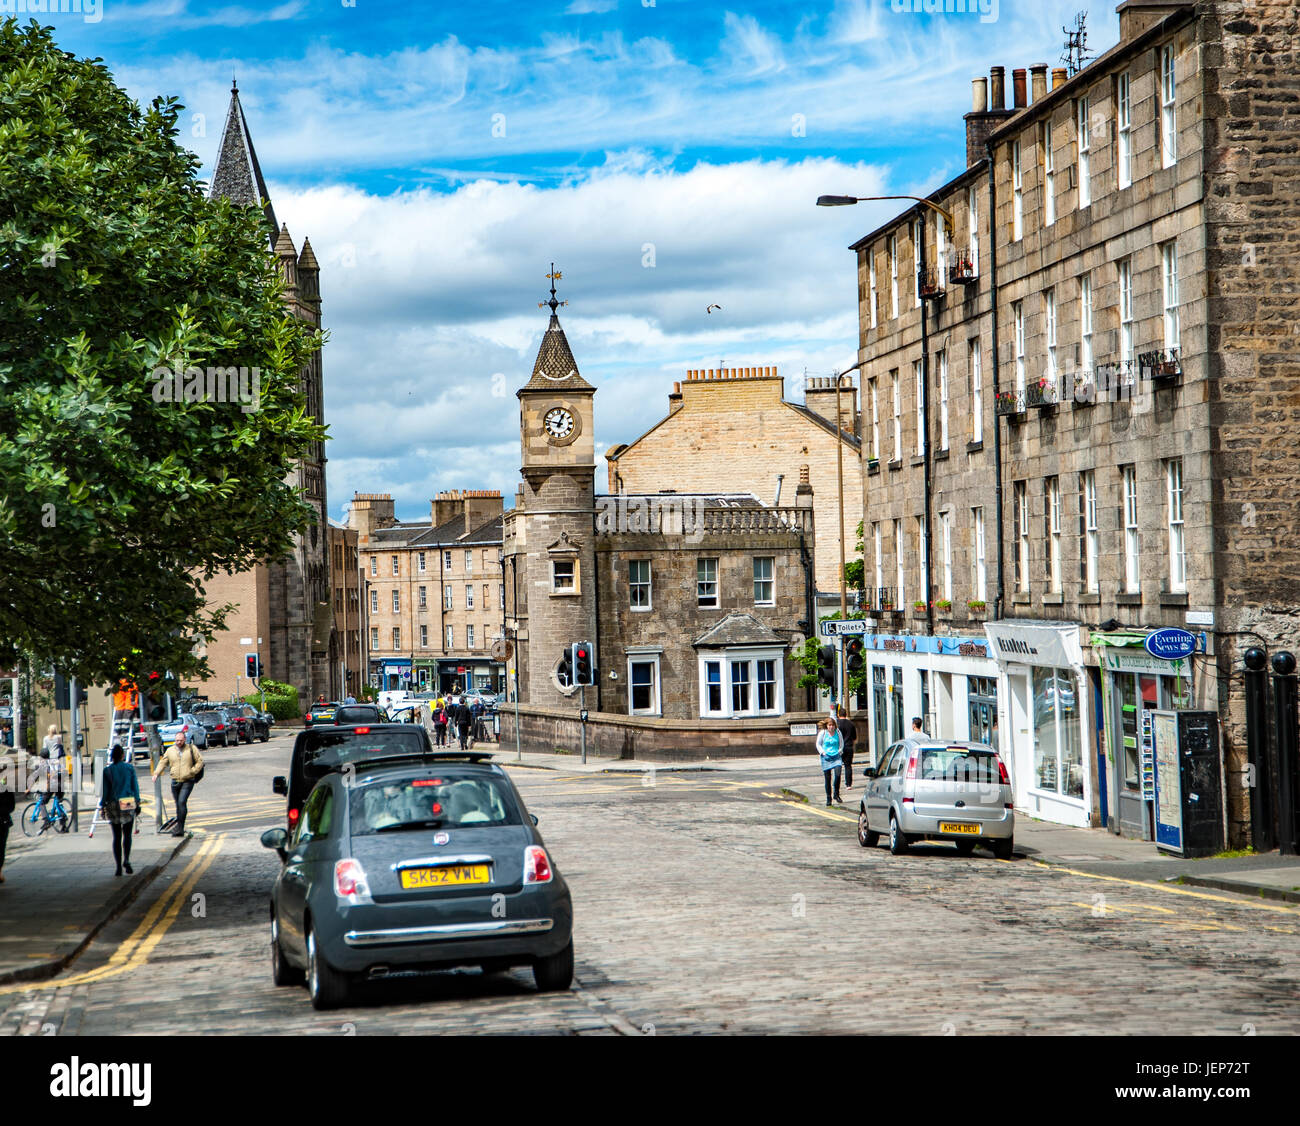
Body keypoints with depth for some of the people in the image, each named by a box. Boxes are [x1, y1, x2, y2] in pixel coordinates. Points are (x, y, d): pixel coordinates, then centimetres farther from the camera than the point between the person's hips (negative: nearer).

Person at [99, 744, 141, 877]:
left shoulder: (107, 770, -4)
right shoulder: (129, 768, -3)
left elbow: (104, 790, -1)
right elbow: (135, 786, 1)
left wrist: (102, 806, 7)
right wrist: (137, 803, 9)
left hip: (113, 806, 0)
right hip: (128, 806, 0)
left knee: (116, 836, 7)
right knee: (127, 834, 10)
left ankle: (118, 866, 4)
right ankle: (126, 860, -10)